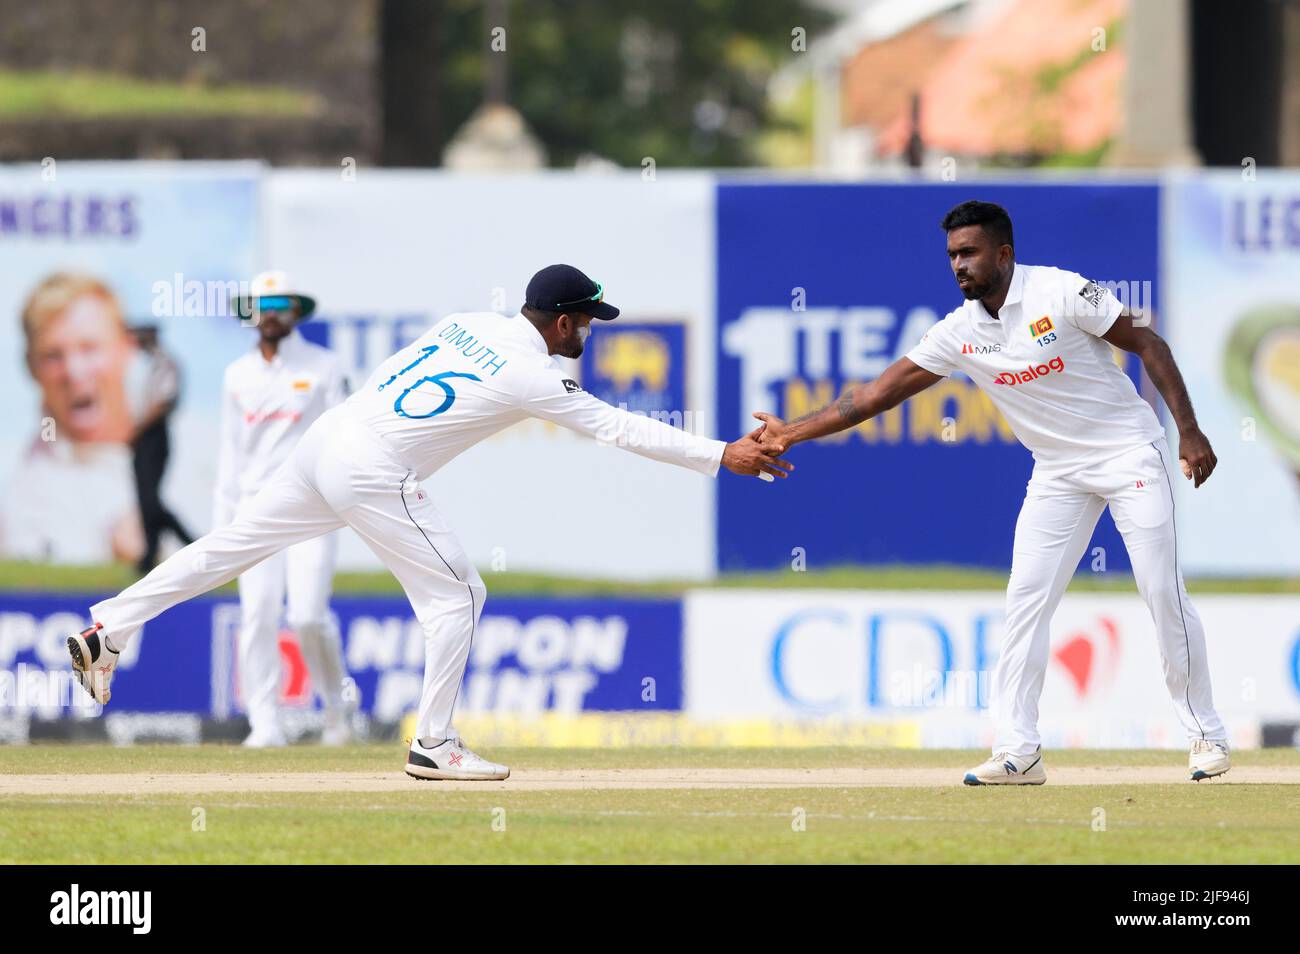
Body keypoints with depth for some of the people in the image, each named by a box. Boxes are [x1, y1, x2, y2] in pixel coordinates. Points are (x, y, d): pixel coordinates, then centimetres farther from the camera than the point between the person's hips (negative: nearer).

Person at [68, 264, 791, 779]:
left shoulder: (474, 323, 11)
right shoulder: (532, 375, -10)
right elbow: (620, 428, -10)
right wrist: (720, 457, -6)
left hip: (326, 442, 8)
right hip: (373, 476, -8)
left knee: (235, 547, 13)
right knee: (457, 594, 3)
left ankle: (107, 630, 12)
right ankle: (433, 745, 7)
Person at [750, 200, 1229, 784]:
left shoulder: (1060, 293, -16)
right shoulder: (959, 332, -3)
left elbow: (1145, 343, -10)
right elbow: (878, 394, -2)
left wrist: (1189, 430, -16)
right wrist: (793, 433, -8)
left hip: (1127, 452, -5)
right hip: (1058, 470, 5)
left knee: (1162, 591, -8)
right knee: (1025, 599, -4)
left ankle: (1206, 735, 5)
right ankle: (1017, 752, -2)